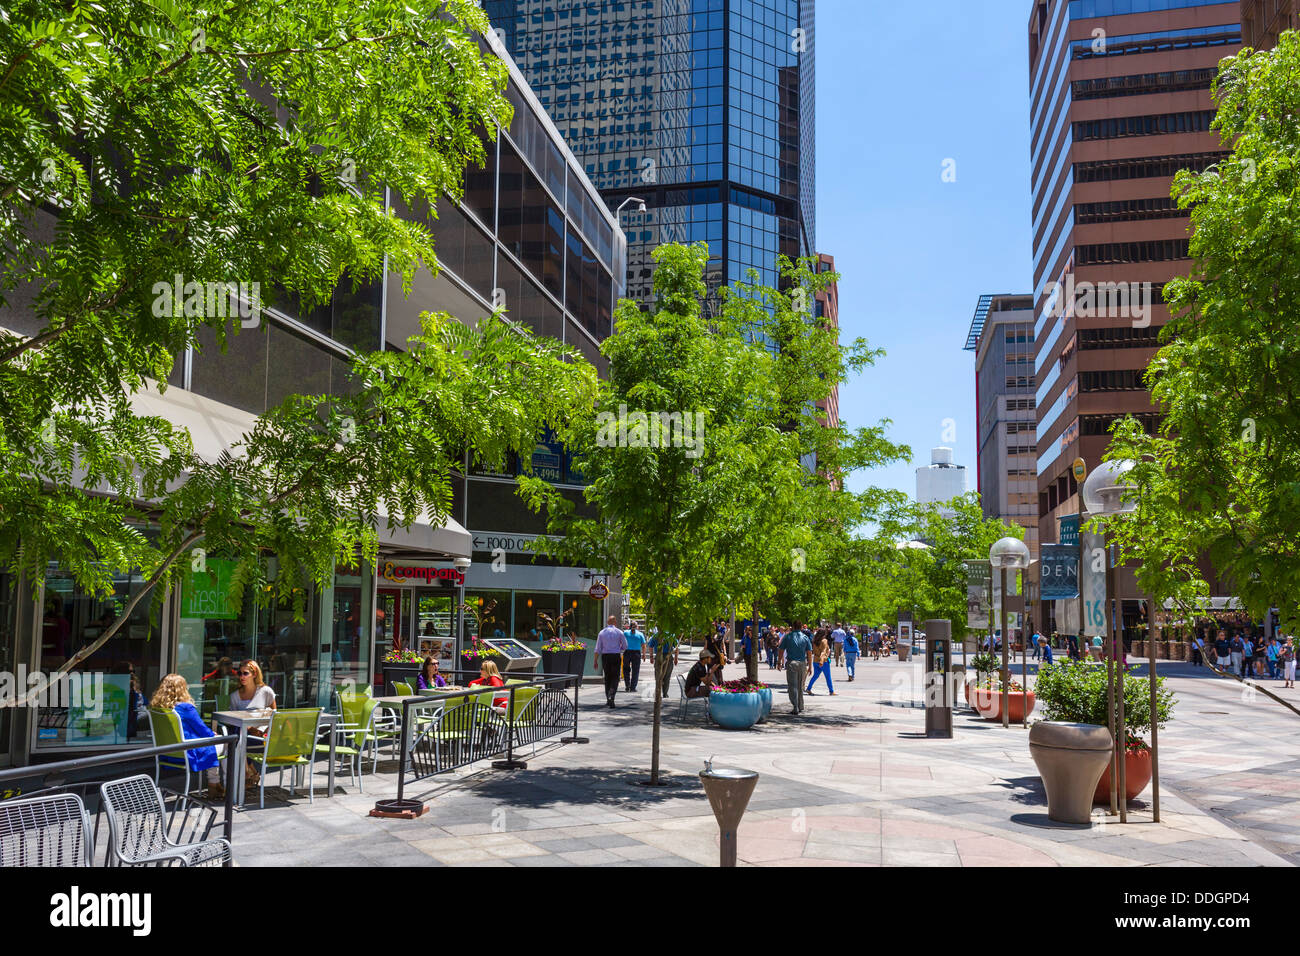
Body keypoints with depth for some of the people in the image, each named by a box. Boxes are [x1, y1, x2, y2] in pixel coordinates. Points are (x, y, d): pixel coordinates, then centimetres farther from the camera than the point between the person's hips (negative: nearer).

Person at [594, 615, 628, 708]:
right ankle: (611, 696, -21)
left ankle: (608, 699, 19)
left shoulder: (602, 632, 3)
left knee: (607, 677, 15)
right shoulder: (619, 632, -1)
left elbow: (598, 648, 1)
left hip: (605, 656, 2)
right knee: (615, 678, 0)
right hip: (616, 656, -2)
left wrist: (596, 661, 4)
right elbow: (625, 646, 4)